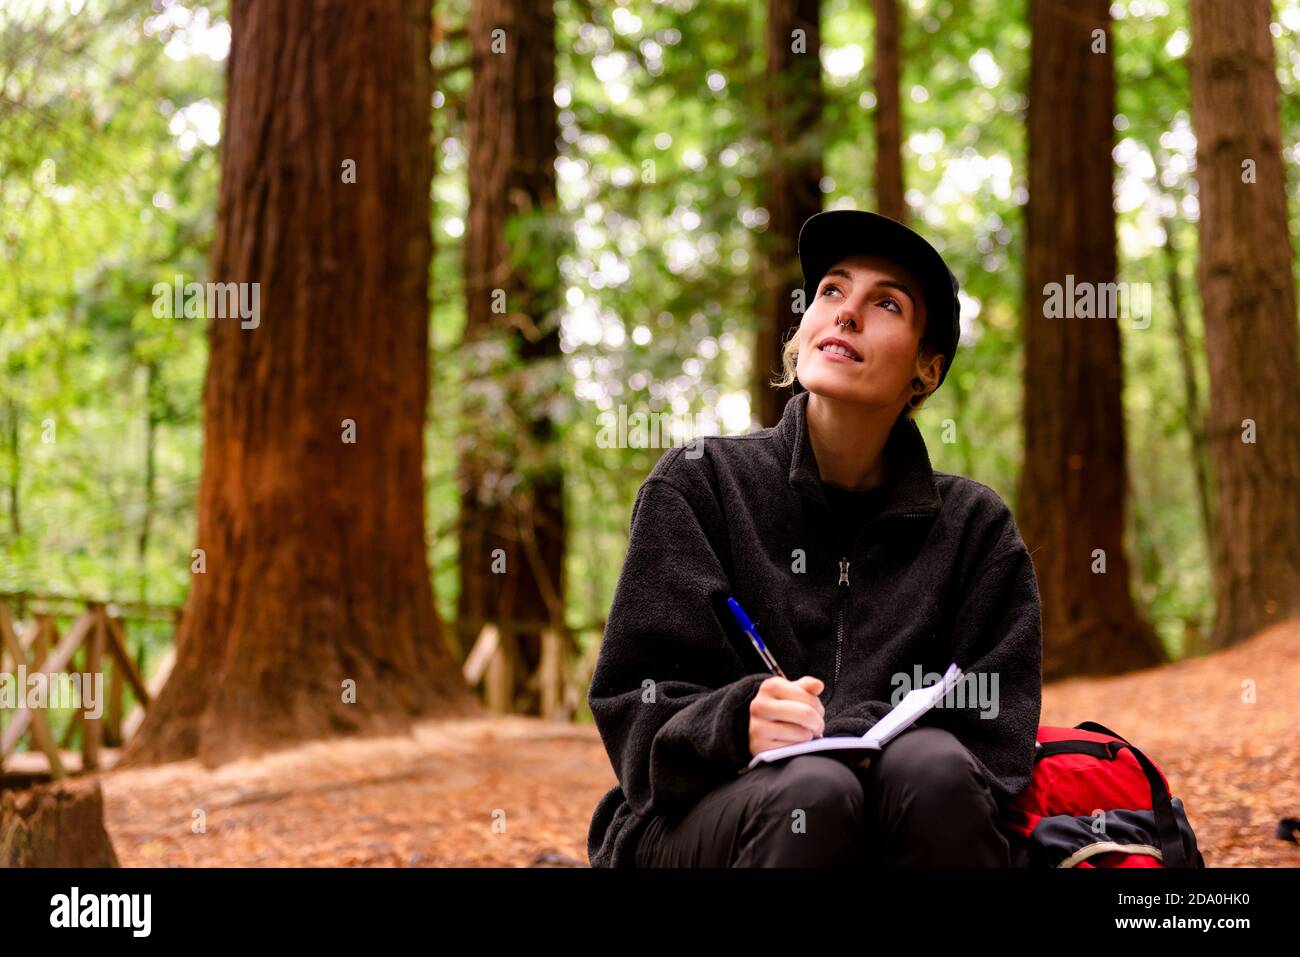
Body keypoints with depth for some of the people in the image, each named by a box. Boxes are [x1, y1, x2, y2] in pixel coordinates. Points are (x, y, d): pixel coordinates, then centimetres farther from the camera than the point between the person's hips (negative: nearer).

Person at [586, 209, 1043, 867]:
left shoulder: (975, 526, 8)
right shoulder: (700, 484, 3)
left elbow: (992, 745, 0)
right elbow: (635, 709, -3)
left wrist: (850, 743, -20)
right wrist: (737, 723, -26)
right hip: (695, 822, -1)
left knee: (930, 768, -32)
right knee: (814, 792, -34)